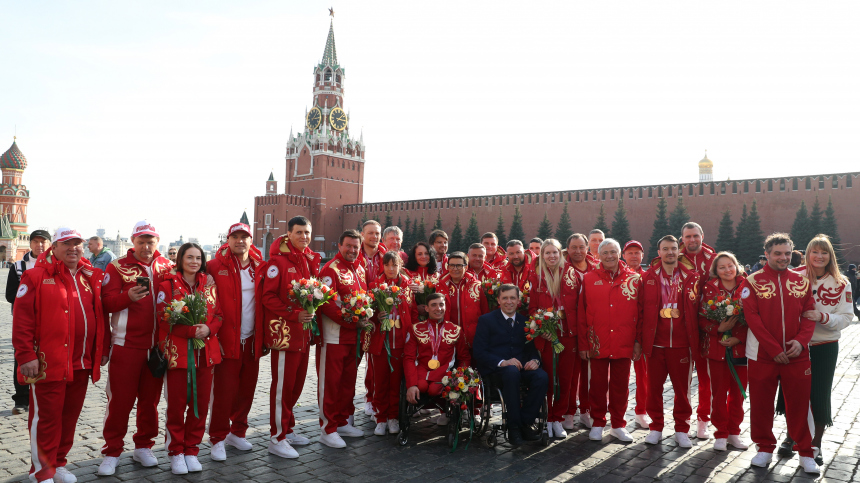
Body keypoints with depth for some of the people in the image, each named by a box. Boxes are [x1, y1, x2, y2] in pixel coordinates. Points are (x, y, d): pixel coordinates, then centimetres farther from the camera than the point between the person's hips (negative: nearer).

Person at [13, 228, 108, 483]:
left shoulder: (91, 277, 11)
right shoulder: (36, 276, -4)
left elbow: (100, 315, 16)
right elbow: (22, 320, -8)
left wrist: (103, 349, 14)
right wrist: (26, 355, -13)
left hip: (82, 363, 5)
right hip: (48, 363, -5)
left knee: (70, 414, 14)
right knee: (46, 416, 3)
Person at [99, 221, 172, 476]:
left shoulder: (167, 267, 8)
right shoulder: (117, 267, 0)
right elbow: (107, 302, -9)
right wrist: (128, 296, -28)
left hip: (157, 345, 3)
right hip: (126, 345, -3)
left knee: (150, 398, 11)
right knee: (120, 399, 2)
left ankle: (143, 447, 27)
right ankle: (112, 452, 17)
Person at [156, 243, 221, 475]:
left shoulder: (209, 286, 10)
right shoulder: (168, 284, -1)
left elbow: (218, 314, 9)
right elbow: (164, 318, -9)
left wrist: (208, 329, -11)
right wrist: (192, 330, -19)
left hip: (206, 351, 3)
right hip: (177, 352, -3)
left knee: (201, 403, 6)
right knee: (177, 404, 3)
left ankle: (192, 450, 21)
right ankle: (176, 452, 19)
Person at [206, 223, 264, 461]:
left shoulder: (259, 267, 6)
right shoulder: (216, 266, -5)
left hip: (251, 340, 4)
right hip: (227, 340, -4)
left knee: (247, 389, 12)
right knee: (224, 392, 0)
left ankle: (237, 432, 30)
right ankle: (218, 439, 16)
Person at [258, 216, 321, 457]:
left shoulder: (311, 260, 12)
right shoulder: (278, 261, -10)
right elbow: (268, 297, -14)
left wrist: (312, 311, 4)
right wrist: (294, 314, -20)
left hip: (304, 331, 8)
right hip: (283, 331, -7)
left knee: (297, 383, 15)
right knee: (282, 385, 0)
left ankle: (287, 429, 30)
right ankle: (277, 439, 11)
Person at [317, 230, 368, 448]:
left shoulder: (360, 269, 14)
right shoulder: (330, 269, -12)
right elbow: (326, 303, -20)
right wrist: (350, 321, -22)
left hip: (355, 336, 8)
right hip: (334, 336, -8)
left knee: (349, 380, 16)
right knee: (330, 382, 0)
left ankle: (343, 422, 29)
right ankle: (327, 429, 10)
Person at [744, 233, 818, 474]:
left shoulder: (801, 281, 7)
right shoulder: (753, 281, -2)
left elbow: (809, 314, 5)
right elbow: (752, 317, -8)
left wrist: (801, 340, -12)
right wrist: (774, 348, -13)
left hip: (796, 354, 2)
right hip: (762, 354, -2)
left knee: (799, 403, 7)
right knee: (761, 403, 7)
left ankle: (806, 452, 22)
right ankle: (765, 448, 23)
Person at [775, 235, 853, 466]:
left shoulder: (841, 284, -3)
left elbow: (846, 318, -7)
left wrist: (822, 316, -24)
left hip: (825, 347, 0)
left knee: (820, 395, 5)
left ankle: (816, 444, 23)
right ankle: (791, 437, 29)